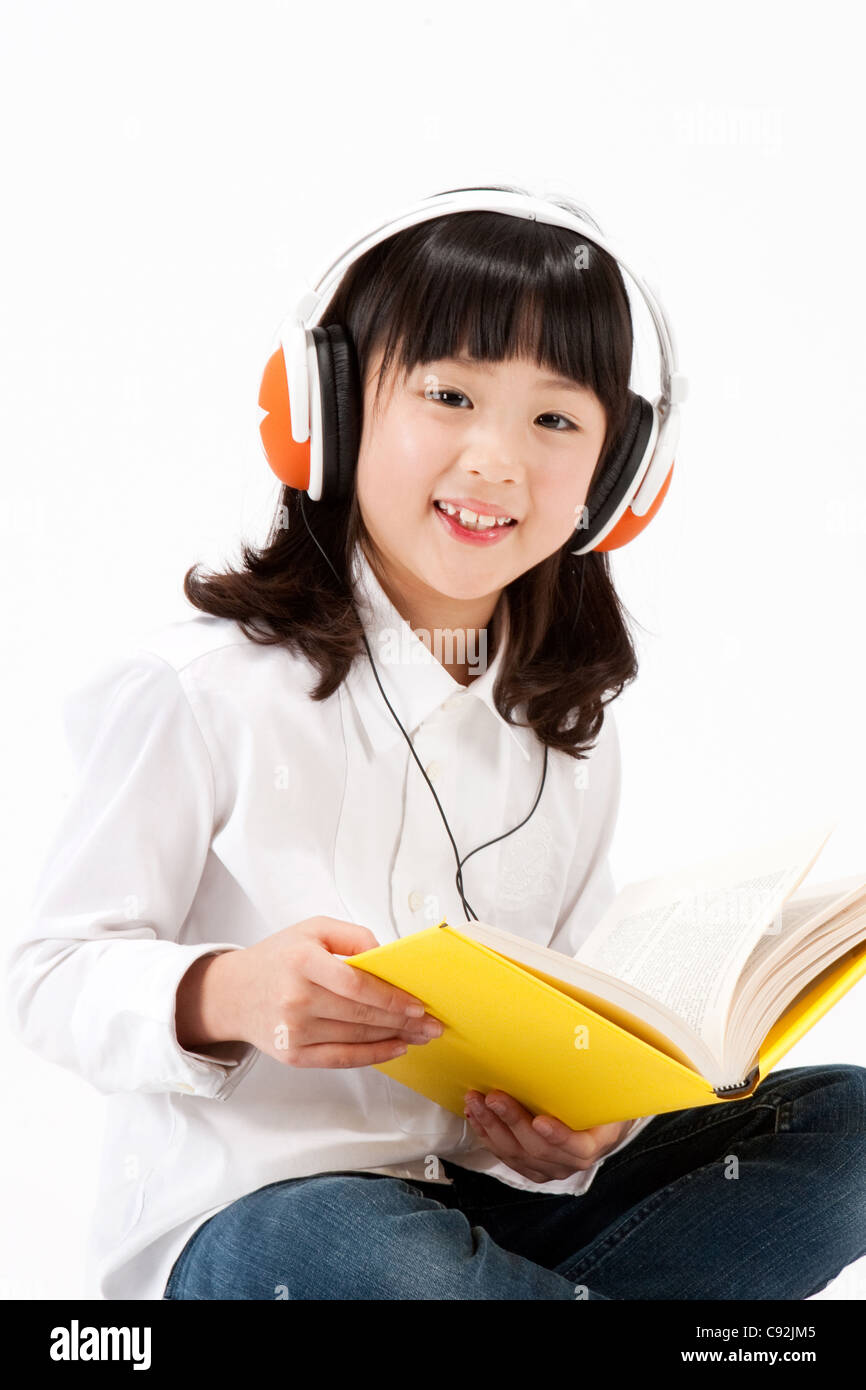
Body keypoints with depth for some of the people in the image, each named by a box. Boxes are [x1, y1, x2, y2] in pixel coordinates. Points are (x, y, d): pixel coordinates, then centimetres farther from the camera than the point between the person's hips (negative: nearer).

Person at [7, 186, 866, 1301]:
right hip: (249, 1200, -5)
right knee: (370, 1260, -39)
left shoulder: (571, 729, 6)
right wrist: (224, 996, -30)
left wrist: (584, 1124, -14)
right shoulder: (202, 689, -11)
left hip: (494, 1186, 6)